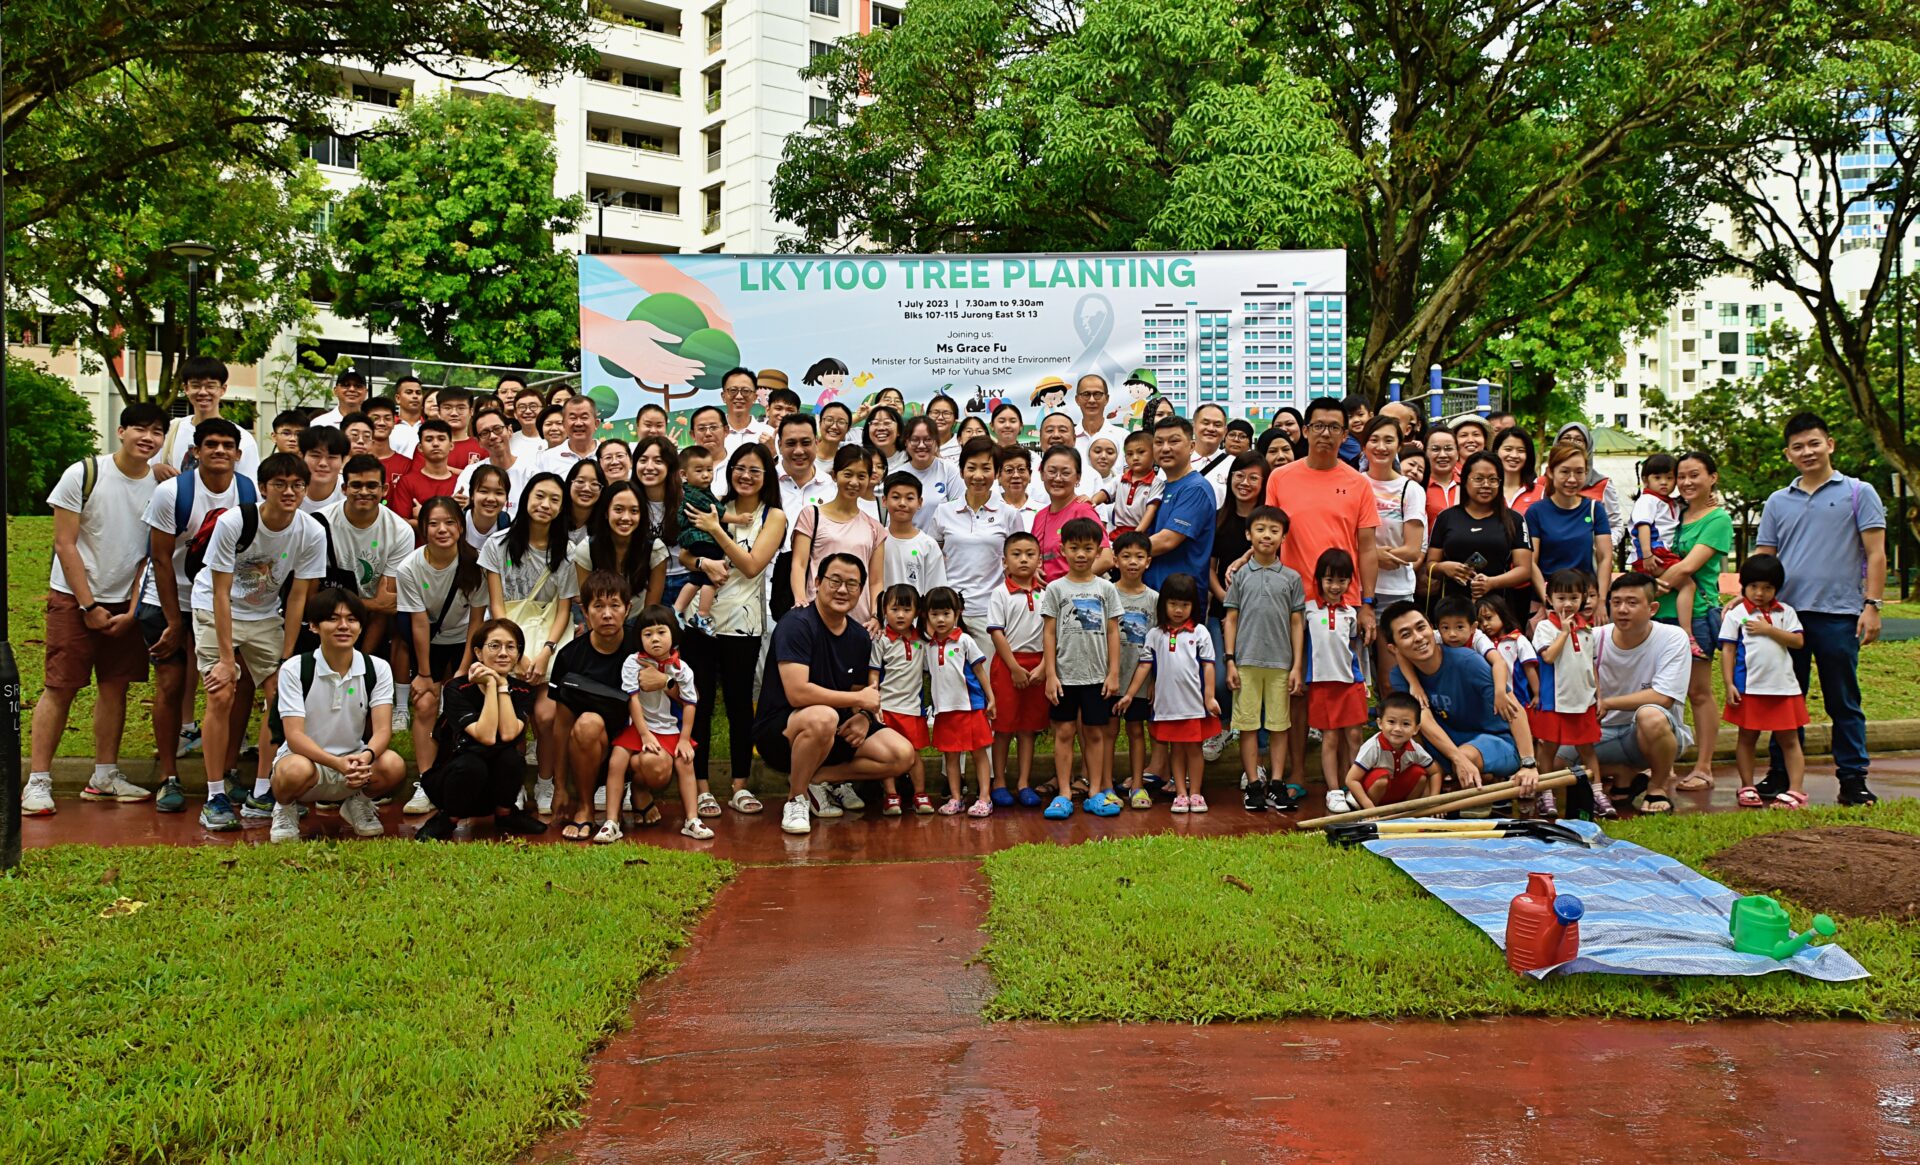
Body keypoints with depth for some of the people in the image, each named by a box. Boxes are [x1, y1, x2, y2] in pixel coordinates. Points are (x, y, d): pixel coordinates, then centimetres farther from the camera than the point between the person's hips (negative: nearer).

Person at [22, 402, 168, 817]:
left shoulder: (160, 486, 2)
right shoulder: (83, 475, -9)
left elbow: (150, 554, 5)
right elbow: (65, 544, -8)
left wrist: (132, 610, -3)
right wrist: (89, 606, -11)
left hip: (126, 602, 4)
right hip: (74, 598, -4)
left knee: (116, 686, 7)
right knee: (61, 687, -5)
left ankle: (105, 776, 16)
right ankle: (38, 780, 0)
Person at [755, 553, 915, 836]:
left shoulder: (860, 637, 6)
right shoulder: (797, 624, -16)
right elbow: (797, 693, -27)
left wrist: (863, 717, -11)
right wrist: (861, 699, -18)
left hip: (836, 733, 7)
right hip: (779, 731, -7)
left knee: (902, 754, -11)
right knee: (822, 717, -40)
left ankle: (816, 779, 2)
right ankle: (796, 799, -13)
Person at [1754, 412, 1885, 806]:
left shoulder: (1858, 493, 4)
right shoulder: (1778, 502, 13)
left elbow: (1876, 554, -1)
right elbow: (1762, 560, 13)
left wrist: (1871, 605, -10)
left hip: (1839, 615, -3)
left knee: (1844, 703, 3)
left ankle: (1852, 778, 9)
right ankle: (1780, 775, 16)